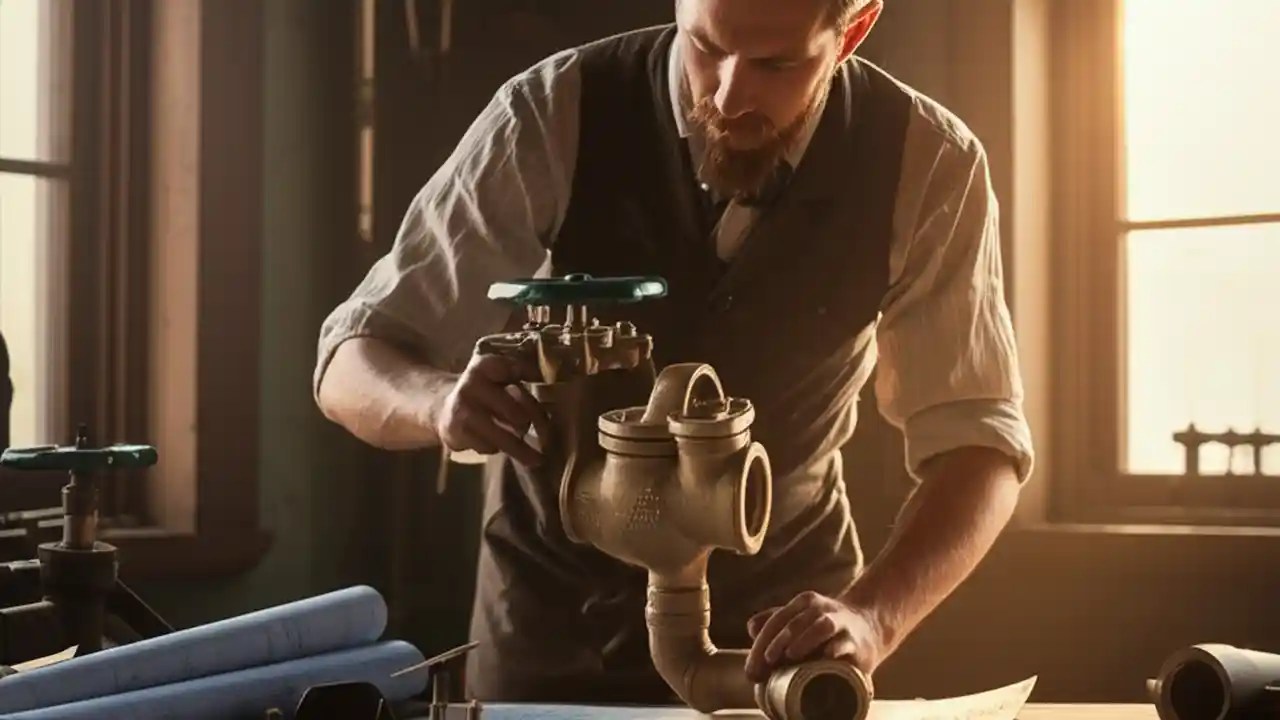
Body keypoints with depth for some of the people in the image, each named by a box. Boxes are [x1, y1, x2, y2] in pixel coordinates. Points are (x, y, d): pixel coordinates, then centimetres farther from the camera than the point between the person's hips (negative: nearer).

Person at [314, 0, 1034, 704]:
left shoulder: (926, 165, -18)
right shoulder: (553, 120, -21)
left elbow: (979, 440, -16)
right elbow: (351, 368, -15)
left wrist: (873, 617, -36)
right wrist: (441, 401, -39)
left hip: (783, 621, 1)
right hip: (552, 615, 0)